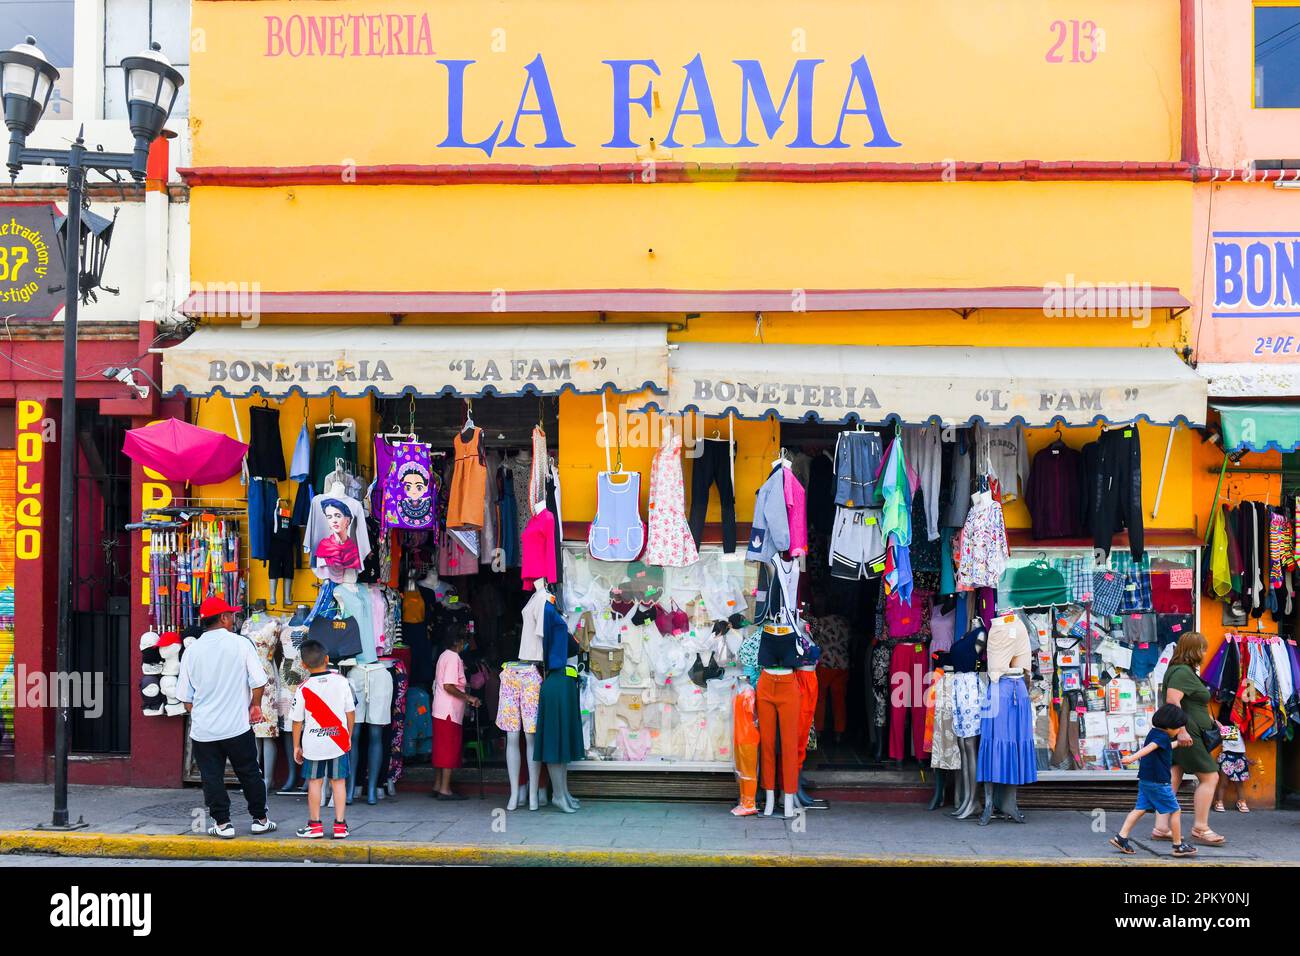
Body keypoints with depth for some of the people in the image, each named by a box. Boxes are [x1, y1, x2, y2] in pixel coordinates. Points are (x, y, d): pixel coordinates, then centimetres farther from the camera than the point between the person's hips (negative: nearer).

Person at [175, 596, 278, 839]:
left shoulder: (192, 651, 1)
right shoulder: (241, 644, -6)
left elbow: (185, 696, 6)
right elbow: (258, 682, -7)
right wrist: (255, 705, 11)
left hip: (203, 729, 1)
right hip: (237, 726, -1)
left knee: (212, 777, 9)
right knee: (250, 773, 12)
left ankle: (222, 823, 10)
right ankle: (260, 819, 20)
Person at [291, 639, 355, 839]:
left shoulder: (303, 688, -9)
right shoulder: (341, 681, -6)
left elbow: (297, 721, -3)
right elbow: (351, 712, 1)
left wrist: (296, 746, 9)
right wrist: (349, 736, 15)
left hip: (313, 744, -1)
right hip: (338, 742, 1)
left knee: (314, 782, 10)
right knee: (338, 781, 9)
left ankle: (315, 824, 16)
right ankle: (340, 825, 10)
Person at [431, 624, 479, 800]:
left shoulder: (444, 655, 15)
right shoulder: (454, 657, -14)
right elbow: (448, 686, -22)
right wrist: (468, 698, -15)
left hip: (440, 711, 10)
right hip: (450, 712, -10)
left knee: (442, 749, 12)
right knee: (450, 749, -6)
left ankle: (437, 786, 16)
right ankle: (445, 789, -5)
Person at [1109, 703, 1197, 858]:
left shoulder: (1154, 733, 14)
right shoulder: (1162, 737, -16)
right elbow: (1149, 748, -32)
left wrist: (1178, 743, 45)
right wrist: (1133, 758, -45)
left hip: (1145, 780, 9)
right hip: (1159, 783, -9)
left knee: (1140, 809, 9)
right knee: (1174, 811, 3)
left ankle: (1121, 837, 2)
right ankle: (1178, 846, 11)